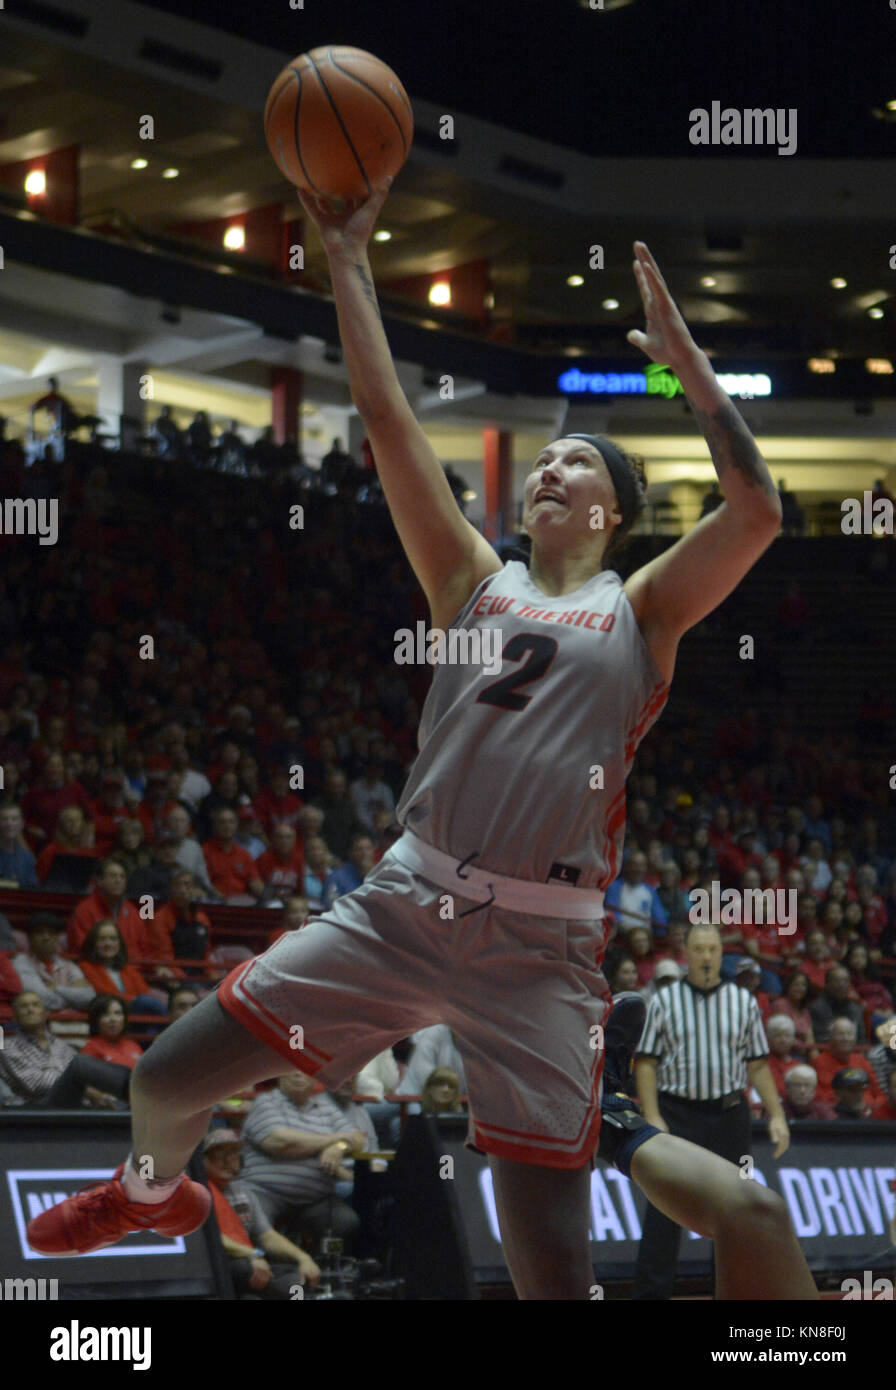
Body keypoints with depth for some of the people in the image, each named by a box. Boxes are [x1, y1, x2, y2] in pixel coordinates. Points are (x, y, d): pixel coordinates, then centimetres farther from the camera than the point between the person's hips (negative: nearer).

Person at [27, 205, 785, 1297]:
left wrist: (687, 359, -9)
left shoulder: (641, 610, 7)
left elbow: (756, 513, -8)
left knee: (551, 1270, -9)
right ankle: (153, 1191, 40)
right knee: (166, 1076, 5)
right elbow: (388, 424, 7)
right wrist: (349, 264, 3)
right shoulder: (475, 580, 13)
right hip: (400, 905, 3)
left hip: (539, 949, -3)